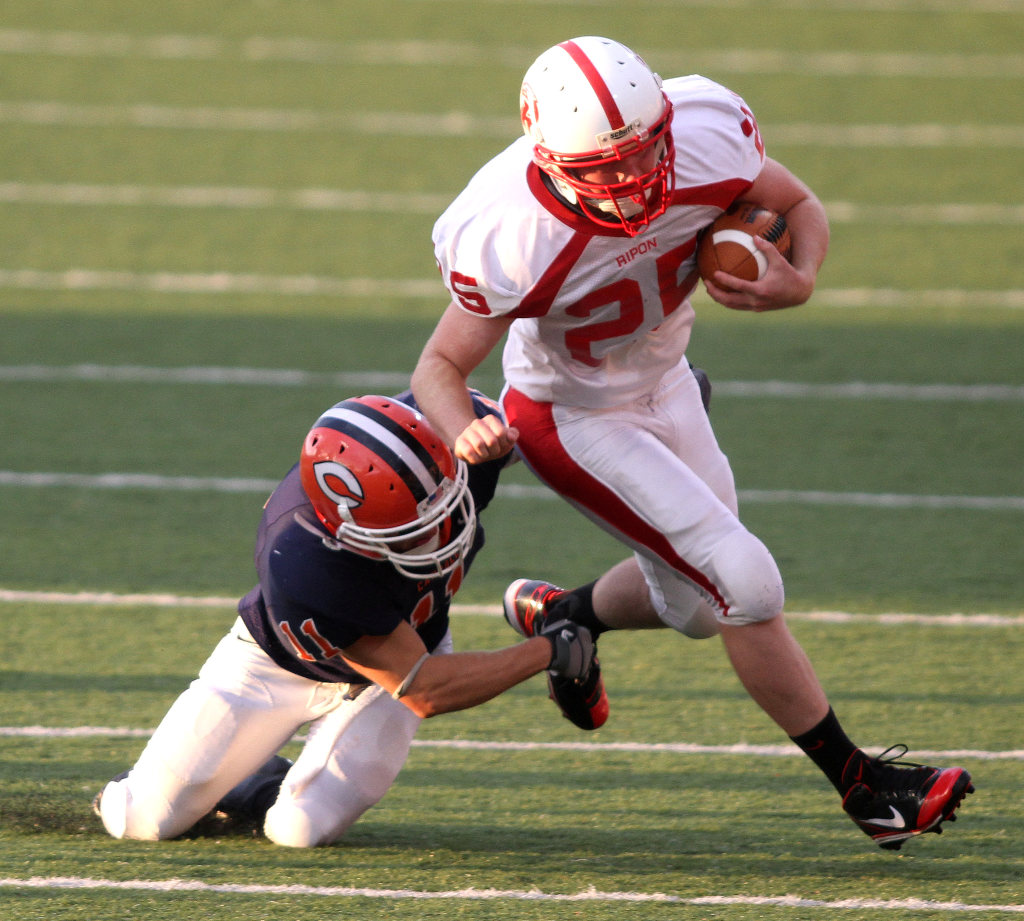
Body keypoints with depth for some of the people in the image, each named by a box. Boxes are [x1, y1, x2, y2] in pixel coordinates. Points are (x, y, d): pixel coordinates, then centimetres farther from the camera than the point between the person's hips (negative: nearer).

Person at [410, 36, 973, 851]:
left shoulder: (710, 138, -28)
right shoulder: (510, 239, -37)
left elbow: (801, 208, -7)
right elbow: (442, 365, -22)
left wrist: (797, 283, -29)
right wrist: (464, 438, -44)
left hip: (664, 386, 6)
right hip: (574, 419, -6)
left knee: (696, 604, 19)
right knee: (746, 582, -14)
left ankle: (560, 616, 49)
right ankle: (860, 784, 1)